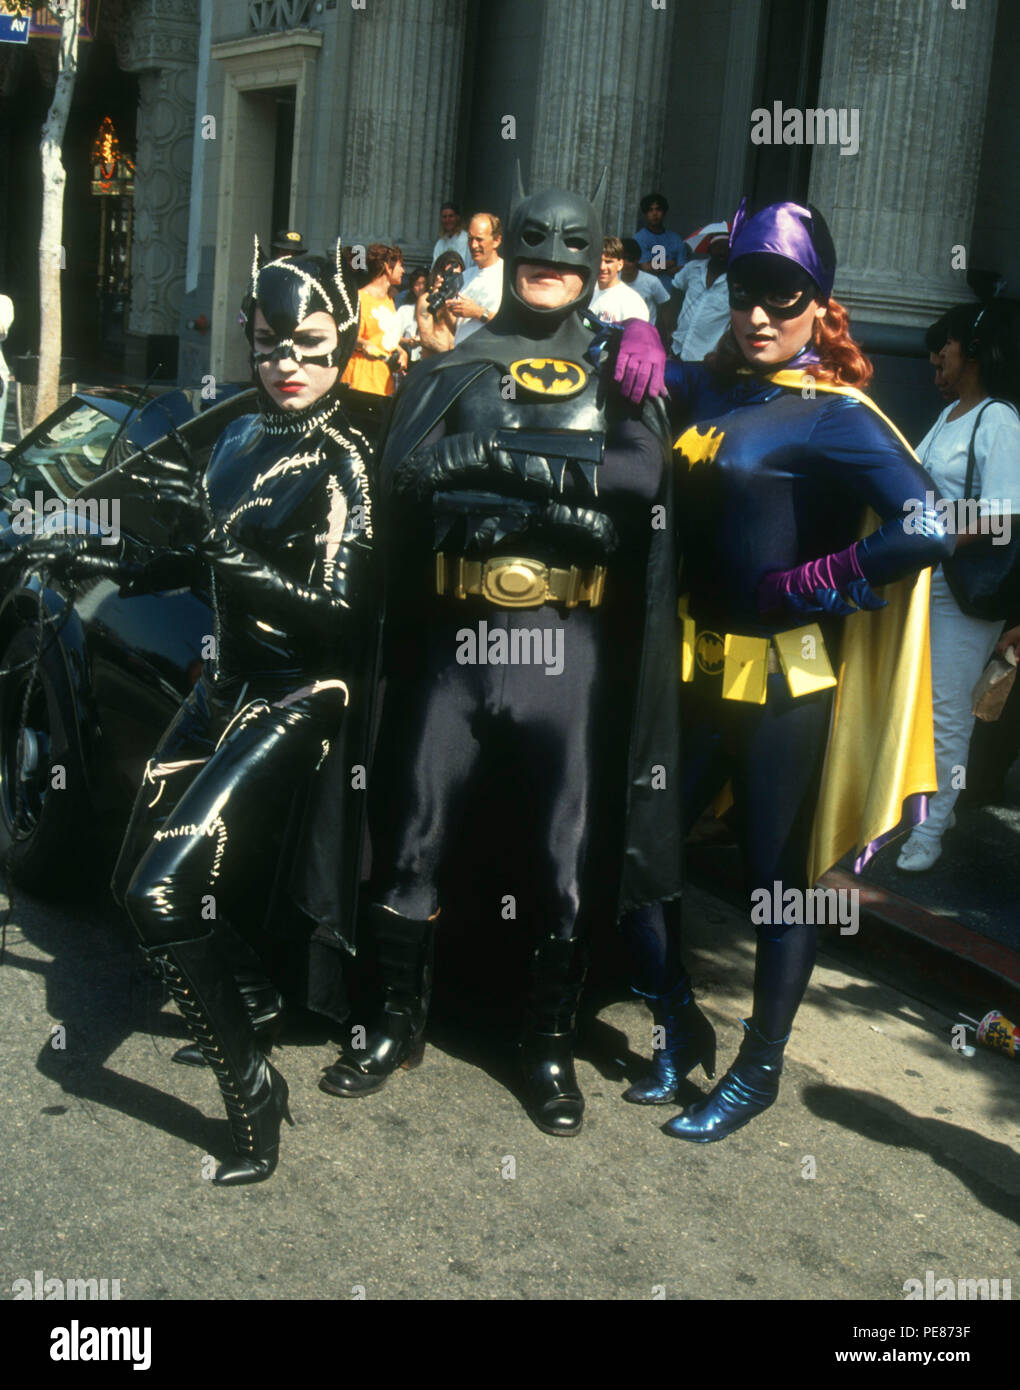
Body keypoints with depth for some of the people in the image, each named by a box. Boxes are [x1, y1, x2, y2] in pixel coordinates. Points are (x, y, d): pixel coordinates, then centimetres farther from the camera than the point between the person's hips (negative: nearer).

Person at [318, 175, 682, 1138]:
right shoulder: (452, 371, 13)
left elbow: (640, 475, -9)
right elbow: (404, 472, -6)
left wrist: (502, 458, -14)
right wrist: (557, 503, -15)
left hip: (569, 650, -1)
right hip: (451, 642, 1)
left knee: (569, 860, 3)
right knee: (412, 840, 7)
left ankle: (550, 1044, 21)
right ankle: (398, 1022, 26)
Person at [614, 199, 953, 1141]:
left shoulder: (833, 415, -10)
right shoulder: (708, 389, 8)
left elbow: (930, 529, -21)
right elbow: (627, 351, 26)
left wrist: (806, 586, -15)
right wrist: (638, 338, 3)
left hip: (786, 682, -6)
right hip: (696, 667, 6)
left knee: (778, 882, 7)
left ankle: (758, 1072, 26)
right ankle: (682, 1030, 31)